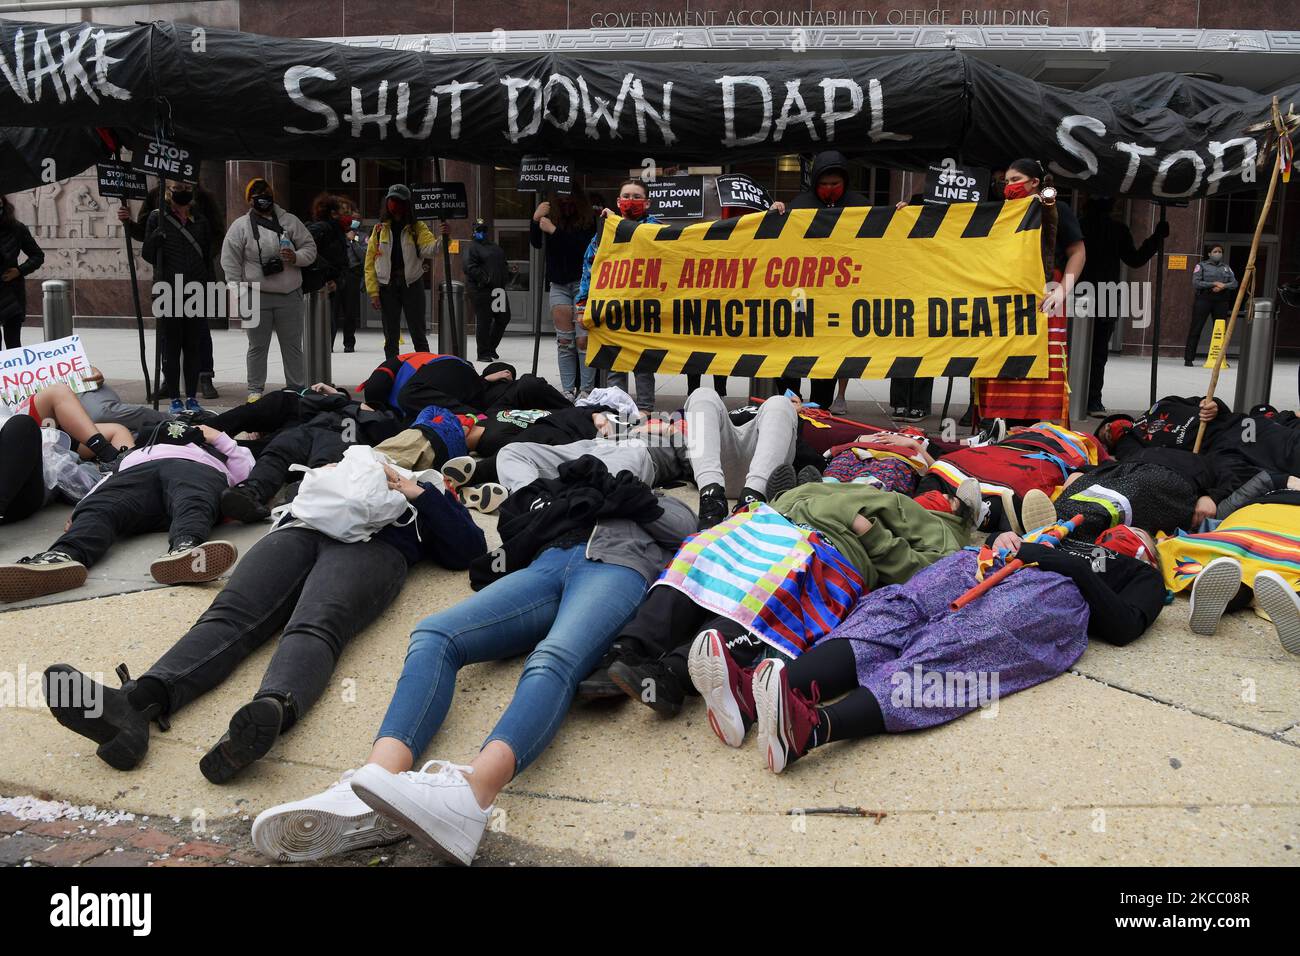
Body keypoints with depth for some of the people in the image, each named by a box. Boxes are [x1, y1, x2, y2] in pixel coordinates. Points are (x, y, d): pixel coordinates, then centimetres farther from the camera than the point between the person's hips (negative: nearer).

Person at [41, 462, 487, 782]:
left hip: (373, 545, -4)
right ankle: (137, 702, -52)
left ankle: (271, 711, -68)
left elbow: (468, 550, 15)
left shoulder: (430, 494, 35)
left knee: (316, 627, -37)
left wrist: (418, 494, 9)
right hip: (301, 530, 4)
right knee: (229, 614, -27)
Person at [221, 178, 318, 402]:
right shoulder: (240, 226, 1)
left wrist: (296, 257, -14)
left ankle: (298, 389, 15)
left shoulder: (290, 221, 6)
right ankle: (255, 389, 17)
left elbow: (310, 247, 7)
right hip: (257, 297, -1)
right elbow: (231, 262, -1)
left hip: (289, 295, 1)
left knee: (293, 345, 7)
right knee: (257, 347, 8)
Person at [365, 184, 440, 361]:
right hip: (388, 286, 2)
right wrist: (373, 292, -4)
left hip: (412, 285, -2)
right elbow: (370, 261, 4)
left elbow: (428, 248, -15)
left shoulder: (417, 227, 3)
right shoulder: (379, 229, 7)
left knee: (418, 333, 0)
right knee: (391, 336, 8)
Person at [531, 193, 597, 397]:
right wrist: (535, 219, -10)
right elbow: (536, 244, 5)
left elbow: (584, 247, -17)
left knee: (583, 339, -7)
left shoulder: (590, 219, -5)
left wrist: (554, 231, -16)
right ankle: (568, 390, 7)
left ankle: (586, 390, 0)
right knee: (564, 340, 3)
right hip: (558, 284, 4)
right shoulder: (553, 216, 7)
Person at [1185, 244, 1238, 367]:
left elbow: (1234, 283, 8)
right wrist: (1214, 284, -14)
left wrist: (1223, 286, -12)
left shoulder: (1226, 267, 17)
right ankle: (1188, 358, -3)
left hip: (1221, 301, 4)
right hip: (1203, 299, -4)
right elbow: (1196, 283, -8)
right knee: (1196, 329, -5)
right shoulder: (1202, 265, 5)